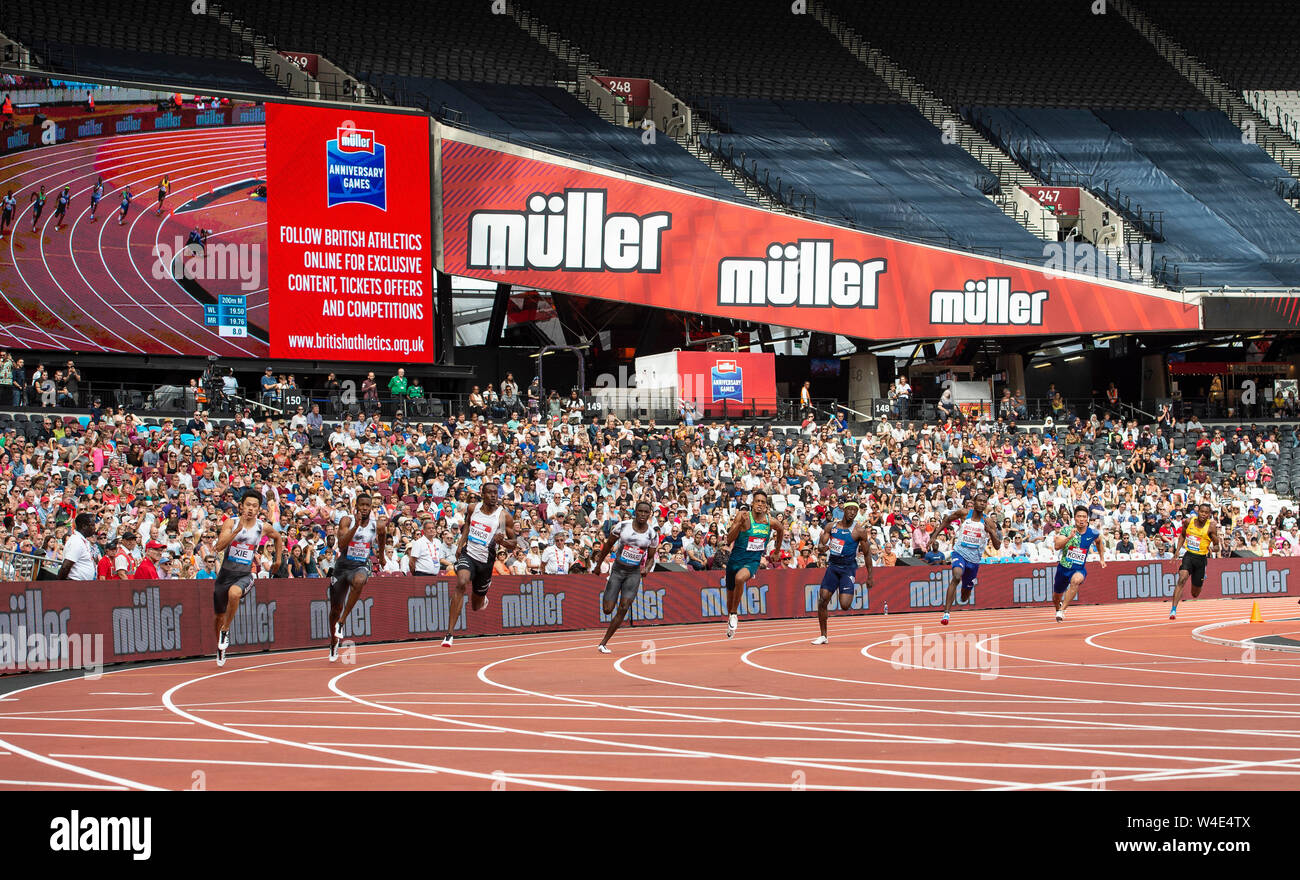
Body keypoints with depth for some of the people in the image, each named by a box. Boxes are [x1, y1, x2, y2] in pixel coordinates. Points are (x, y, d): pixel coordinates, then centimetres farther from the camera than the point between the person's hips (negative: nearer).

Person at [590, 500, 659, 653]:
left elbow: (650, 557, 9)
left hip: (634, 573, 1)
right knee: (607, 609, -3)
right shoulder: (623, 526, -8)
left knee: (623, 609, -12)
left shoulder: (652, 534, -3)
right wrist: (598, 564, 11)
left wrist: (645, 568, -12)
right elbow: (608, 545, 6)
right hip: (617, 569, -1)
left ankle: (603, 643, -3)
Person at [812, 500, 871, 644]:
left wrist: (869, 577, 0)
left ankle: (849, 595, 22)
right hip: (833, 565, 4)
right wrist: (822, 546, -19)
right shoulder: (831, 527, 5)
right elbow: (821, 544, 7)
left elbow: (867, 554, 0)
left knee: (844, 606, -17)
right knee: (822, 600, -4)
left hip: (848, 567, -4)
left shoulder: (859, 531, -6)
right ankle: (823, 636, 8)